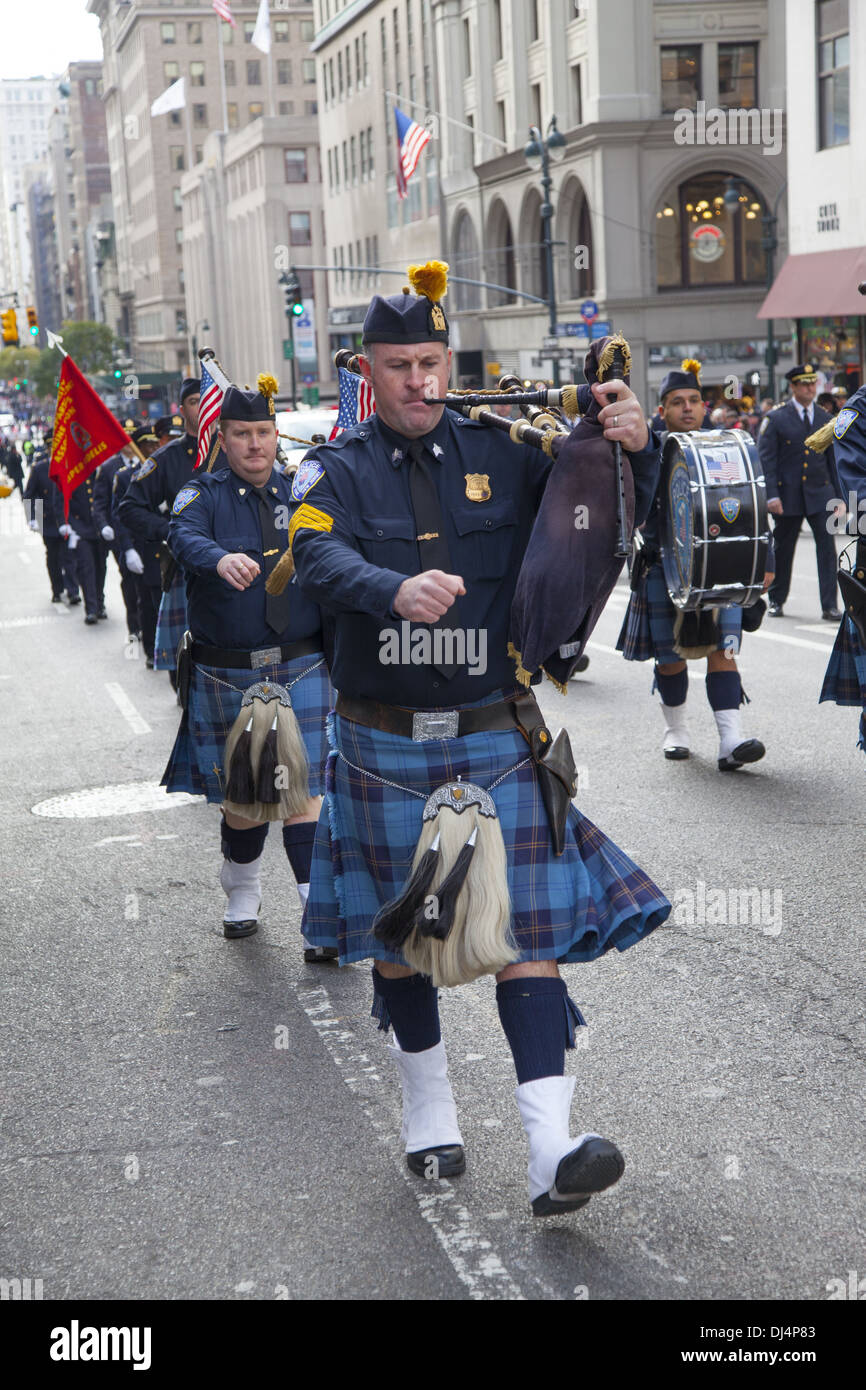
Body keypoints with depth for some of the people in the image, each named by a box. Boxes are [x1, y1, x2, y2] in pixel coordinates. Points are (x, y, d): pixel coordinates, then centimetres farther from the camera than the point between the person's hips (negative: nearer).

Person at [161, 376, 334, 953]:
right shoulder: (203, 494, 1)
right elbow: (185, 537, -22)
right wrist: (221, 559, -44)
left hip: (300, 669, 0)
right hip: (226, 676, 0)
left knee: (300, 792, -7)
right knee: (241, 796, 10)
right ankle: (242, 895, 33)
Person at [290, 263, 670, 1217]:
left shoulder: (500, 455, 2)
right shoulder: (337, 470, -3)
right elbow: (319, 562, -22)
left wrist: (634, 448, -22)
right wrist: (396, 590, -44)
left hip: (495, 736, 0)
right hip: (385, 744, 0)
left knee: (527, 928, -6)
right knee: (399, 931, 12)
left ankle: (551, 1149, -7)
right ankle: (428, 1110, 32)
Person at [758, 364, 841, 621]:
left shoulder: (825, 419, 8)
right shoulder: (775, 419, -3)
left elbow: (833, 459, 12)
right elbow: (765, 459, -6)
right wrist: (771, 495, -15)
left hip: (819, 493, 2)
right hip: (788, 495, -2)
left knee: (827, 547, -8)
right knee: (782, 550, 9)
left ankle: (829, 606, -7)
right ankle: (776, 600, 27)